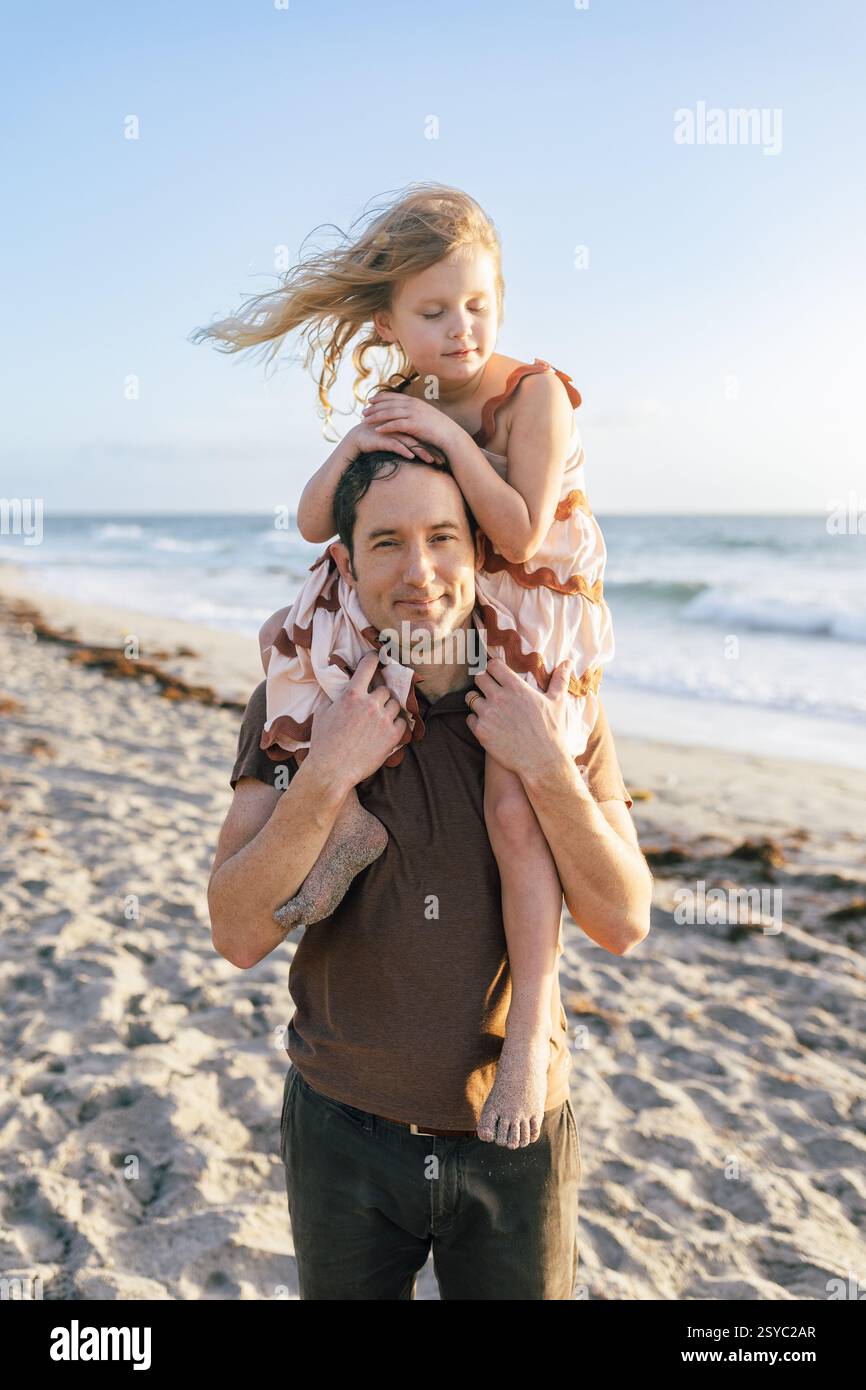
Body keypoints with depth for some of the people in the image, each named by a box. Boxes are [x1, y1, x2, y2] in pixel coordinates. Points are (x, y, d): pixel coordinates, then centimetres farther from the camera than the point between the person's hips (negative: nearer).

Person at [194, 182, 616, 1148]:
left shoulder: (534, 393, -13)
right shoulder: (400, 407, 4)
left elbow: (522, 536, -23)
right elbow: (314, 525, 1)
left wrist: (449, 438, -23)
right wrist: (355, 445, -16)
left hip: (531, 621, -6)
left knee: (513, 802, -23)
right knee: (298, 652, -2)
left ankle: (528, 1035, -14)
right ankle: (346, 822, -3)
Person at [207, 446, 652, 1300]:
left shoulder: (557, 705, -8)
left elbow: (623, 926, -11)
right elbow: (238, 933, -15)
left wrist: (548, 769, -23)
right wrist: (326, 776, -27)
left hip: (516, 1134, 0)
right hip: (344, 1126, 0)